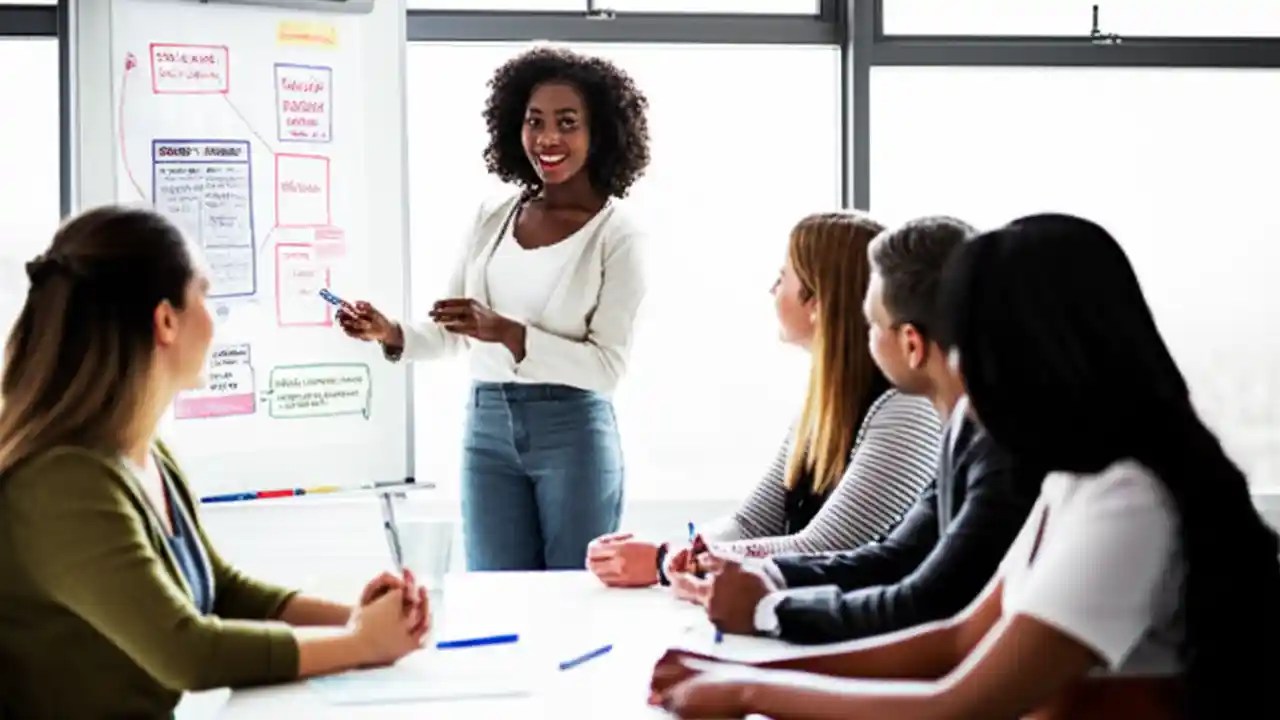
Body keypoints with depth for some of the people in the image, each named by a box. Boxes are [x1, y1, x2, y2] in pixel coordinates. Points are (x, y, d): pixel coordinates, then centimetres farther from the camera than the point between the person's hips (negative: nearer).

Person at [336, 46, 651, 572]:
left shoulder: (616, 233, -7)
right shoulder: (493, 218, 7)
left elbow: (607, 365, -14)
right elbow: (451, 333, 11)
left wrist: (507, 333, -23)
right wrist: (391, 334, -9)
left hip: (573, 433, -4)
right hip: (488, 427, 4)